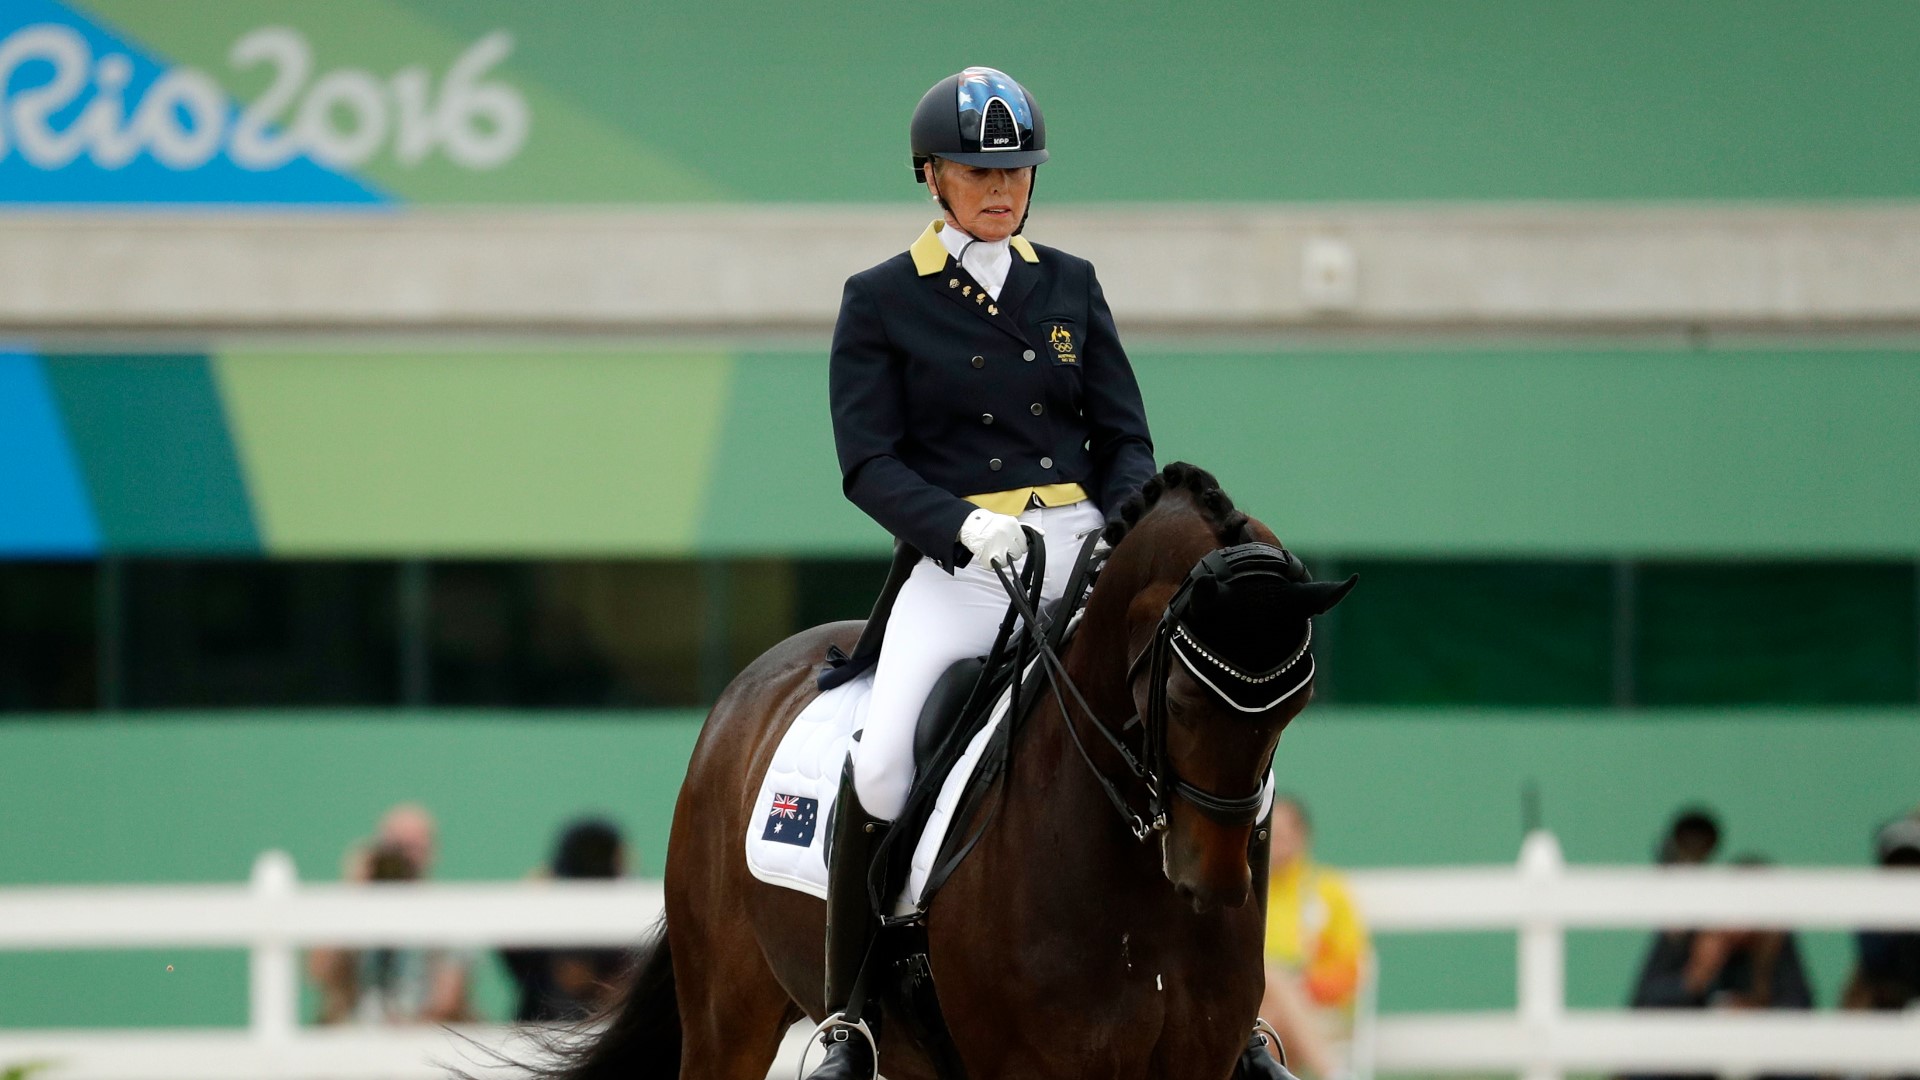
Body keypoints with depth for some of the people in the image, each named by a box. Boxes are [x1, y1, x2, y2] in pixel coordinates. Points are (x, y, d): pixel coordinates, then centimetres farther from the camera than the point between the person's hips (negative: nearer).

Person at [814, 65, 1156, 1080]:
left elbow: (1125, 436, 12)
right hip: (956, 566, -3)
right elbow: (868, 463, -3)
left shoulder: (1070, 287, 14)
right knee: (882, 762, -26)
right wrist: (961, 526, -21)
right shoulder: (881, 300, 5)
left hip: (1080, 551, 3)